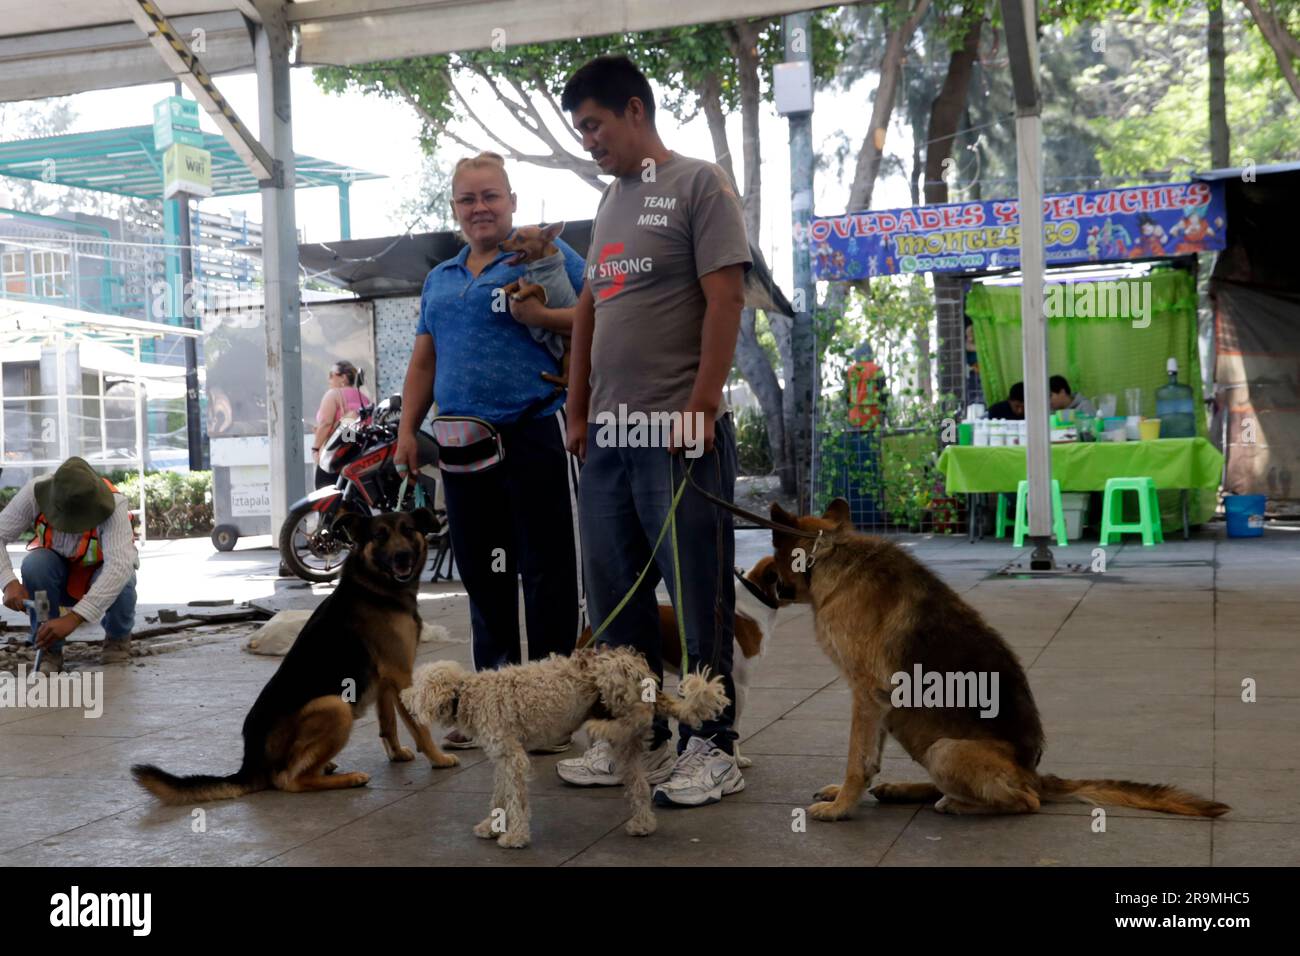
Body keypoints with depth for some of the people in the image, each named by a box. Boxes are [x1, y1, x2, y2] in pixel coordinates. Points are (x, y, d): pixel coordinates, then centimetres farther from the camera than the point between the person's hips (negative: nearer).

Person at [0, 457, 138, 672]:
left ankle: (118, 637, -1)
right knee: (35, 564, -32)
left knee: (119, 581, -36)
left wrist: (72, 619, -53)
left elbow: (119, 567, -46)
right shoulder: (35, 491, -28)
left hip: (100, 574, -2)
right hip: (58, 577, 2)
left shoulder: (113, 505, -36)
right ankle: (50, 651, -13)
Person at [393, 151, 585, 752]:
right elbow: (423, 362, 23)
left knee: (547, 573, -3)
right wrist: (407, 429, 14)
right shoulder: (440, 279, 21)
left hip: (535, 435, -6)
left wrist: (543, 315, -18)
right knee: (482, 574, 10)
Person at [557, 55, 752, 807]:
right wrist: (579, 413, 17)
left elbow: (725, 300, -11)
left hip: (680, 431, -8)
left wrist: (701, 406, -17)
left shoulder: (699, 185, -3)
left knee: (700, 596, -1)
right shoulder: (611, 203, 20)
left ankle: (713, 747, 8)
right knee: (616, 598, 11)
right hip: (609, 435, 8)